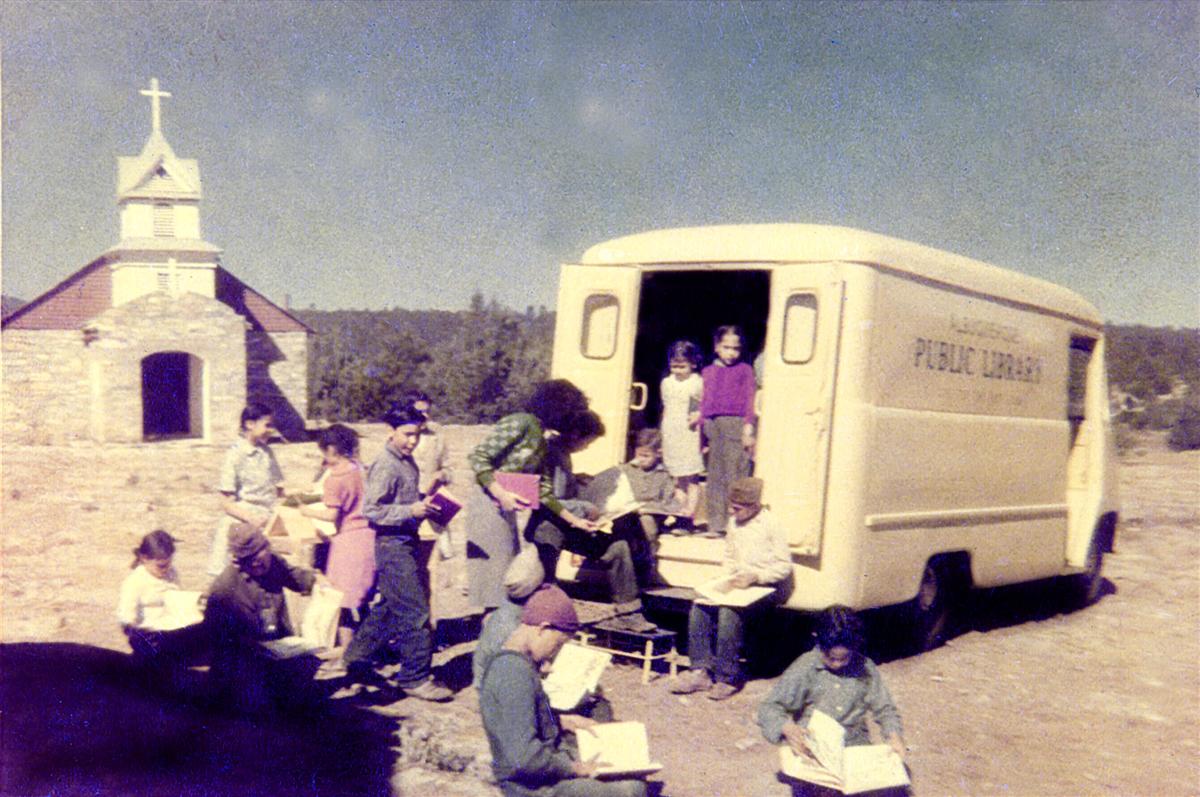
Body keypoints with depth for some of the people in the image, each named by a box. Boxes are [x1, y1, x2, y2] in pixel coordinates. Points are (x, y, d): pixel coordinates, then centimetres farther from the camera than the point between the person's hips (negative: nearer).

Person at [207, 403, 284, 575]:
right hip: (241, 526, -5)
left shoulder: (267, 452, 12)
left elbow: (278, 492, 16)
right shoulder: (235, 454, -7)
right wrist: (251, 518, -23)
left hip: (267, 524, 5)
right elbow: (226, 503, -9)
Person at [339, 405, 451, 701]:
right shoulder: (386, 467, -16)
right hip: (393, 545, -10)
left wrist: (424, 503, 7)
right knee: (415, 613, -6)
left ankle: (357, 658, 33)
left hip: (406, 543, 10)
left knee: (389, 607, 19)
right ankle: (416, 678, 4)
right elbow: (370, 509, -20)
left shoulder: (407, 463, 12)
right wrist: (410, 511, -26)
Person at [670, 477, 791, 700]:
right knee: (699, 606, -18)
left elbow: (784, 565, -10)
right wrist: (727, 577, 3)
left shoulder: (771, 525, -8)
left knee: (729, 612, -32)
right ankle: (700, 671, -17)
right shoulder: (735, 523, 12)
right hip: (739, 584, 7)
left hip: (767, 587, -7)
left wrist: (755, 576, -21)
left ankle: (728, 678, -23)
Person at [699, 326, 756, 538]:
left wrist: (748, 428, -8)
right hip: (713, 425, 4)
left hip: (735, 424, -4)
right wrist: (703, 431, 15)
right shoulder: (708, 372, 17)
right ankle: (716, 525, 10)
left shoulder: (744, 370, 5)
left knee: (734, 475, -7)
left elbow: (749, 401, 0)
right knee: (715, 476, 5)